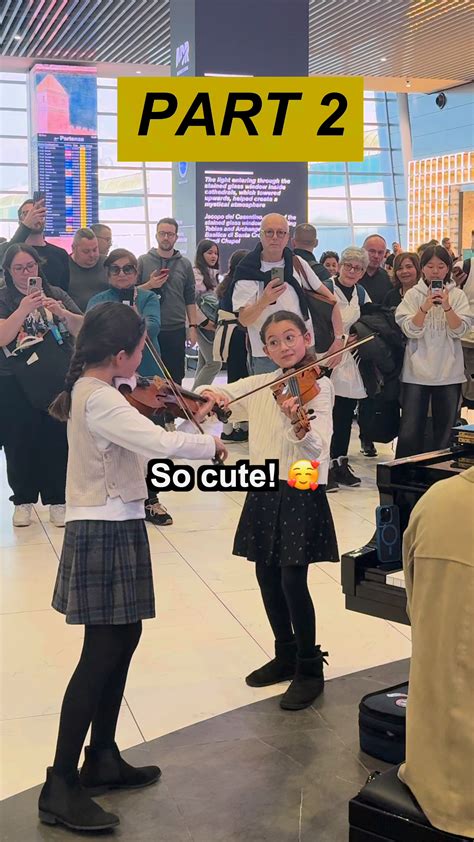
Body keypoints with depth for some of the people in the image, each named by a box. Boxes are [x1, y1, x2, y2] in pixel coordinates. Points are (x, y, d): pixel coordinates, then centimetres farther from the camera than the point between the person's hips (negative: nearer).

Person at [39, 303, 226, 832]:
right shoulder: (99, 399, -22)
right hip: (106, 534, -10)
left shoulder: (90, 389, 10)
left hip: (110, 529, 10)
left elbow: (136, 434, 13)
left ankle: (102, 759, 29)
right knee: (101, 654, -6)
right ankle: (61, 787, 1)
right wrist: (212, 445, -15)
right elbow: (159, 443, -31)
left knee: (122, 641, 17)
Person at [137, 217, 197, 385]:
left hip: (176, 329, 1)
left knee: (175, 379, 5)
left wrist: (193, 326, 3)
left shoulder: (184, 264, 8)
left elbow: (190, 298, 10)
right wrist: (150, 285, -14)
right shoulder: (143, 261, 3)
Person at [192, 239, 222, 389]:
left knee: (204, 363, 10)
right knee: (214, 363, -11)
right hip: (203, 326, -8)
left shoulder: (213, 274, 16)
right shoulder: (196, 273, -12)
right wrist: (204, 322, -17)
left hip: (213, 324, 8)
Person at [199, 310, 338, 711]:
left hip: (302, 493, -6)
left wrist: (298, 424, -44)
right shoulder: (259, 386, 7)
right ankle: (286, 655, 31)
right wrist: (211, 394, -14)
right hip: (263, 492, 6)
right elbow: (208, 394, 10)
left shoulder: (318, 385, -9)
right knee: (267, 577, 12)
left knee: (293, 580, -8)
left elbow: (318, 445, -23)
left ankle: (310, 669, 10)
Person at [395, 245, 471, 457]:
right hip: (417, 372, -1)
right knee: (410, 432, -4)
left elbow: (460, 331, -6)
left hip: (449, 373, 2)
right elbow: (410, 330, -9)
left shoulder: (457, 295, 4)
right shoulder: (413, 295, 1)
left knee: (445, 432, 9)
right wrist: (425, 307, -22)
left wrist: (447, 307, -20)